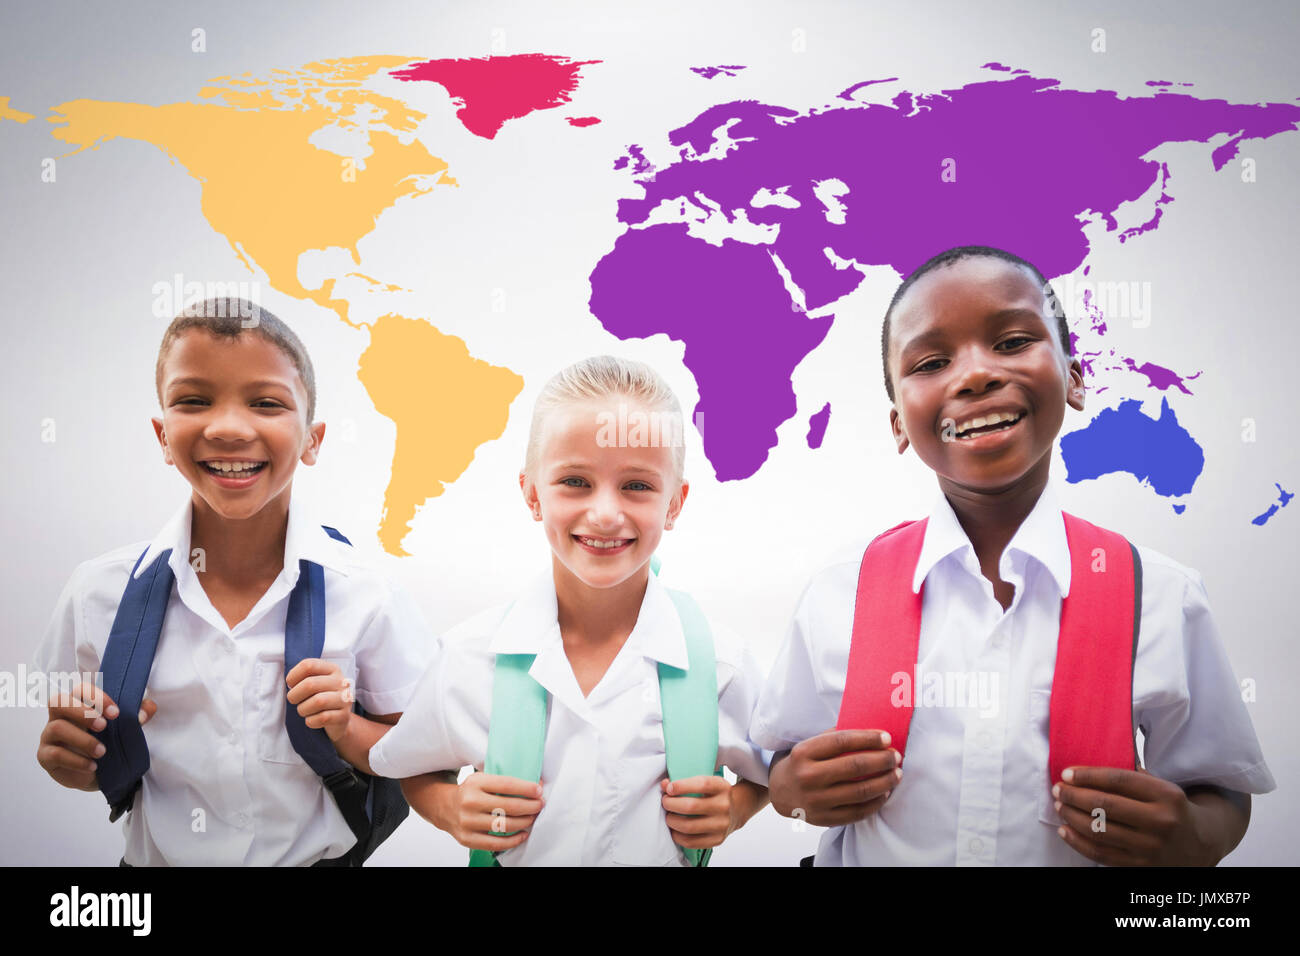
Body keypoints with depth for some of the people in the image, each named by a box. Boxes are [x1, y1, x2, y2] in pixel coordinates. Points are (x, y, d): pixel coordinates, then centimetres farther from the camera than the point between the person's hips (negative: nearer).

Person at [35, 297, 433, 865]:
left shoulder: (364, 598, -19)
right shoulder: (99, 594, -14)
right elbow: (86, 768, 0)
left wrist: (346, 732, -26)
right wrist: (70, 759, -19)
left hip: (316, 856, -1)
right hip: (154, 856, 2)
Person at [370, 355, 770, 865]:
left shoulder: (720, 663, -19)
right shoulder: (469, 655, -18)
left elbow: (763, 775, -1)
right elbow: (415, 770, -1)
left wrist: (731, 809, -18)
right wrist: (451, 809, -19)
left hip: (668, 856, 0)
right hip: (511, 857, 0)